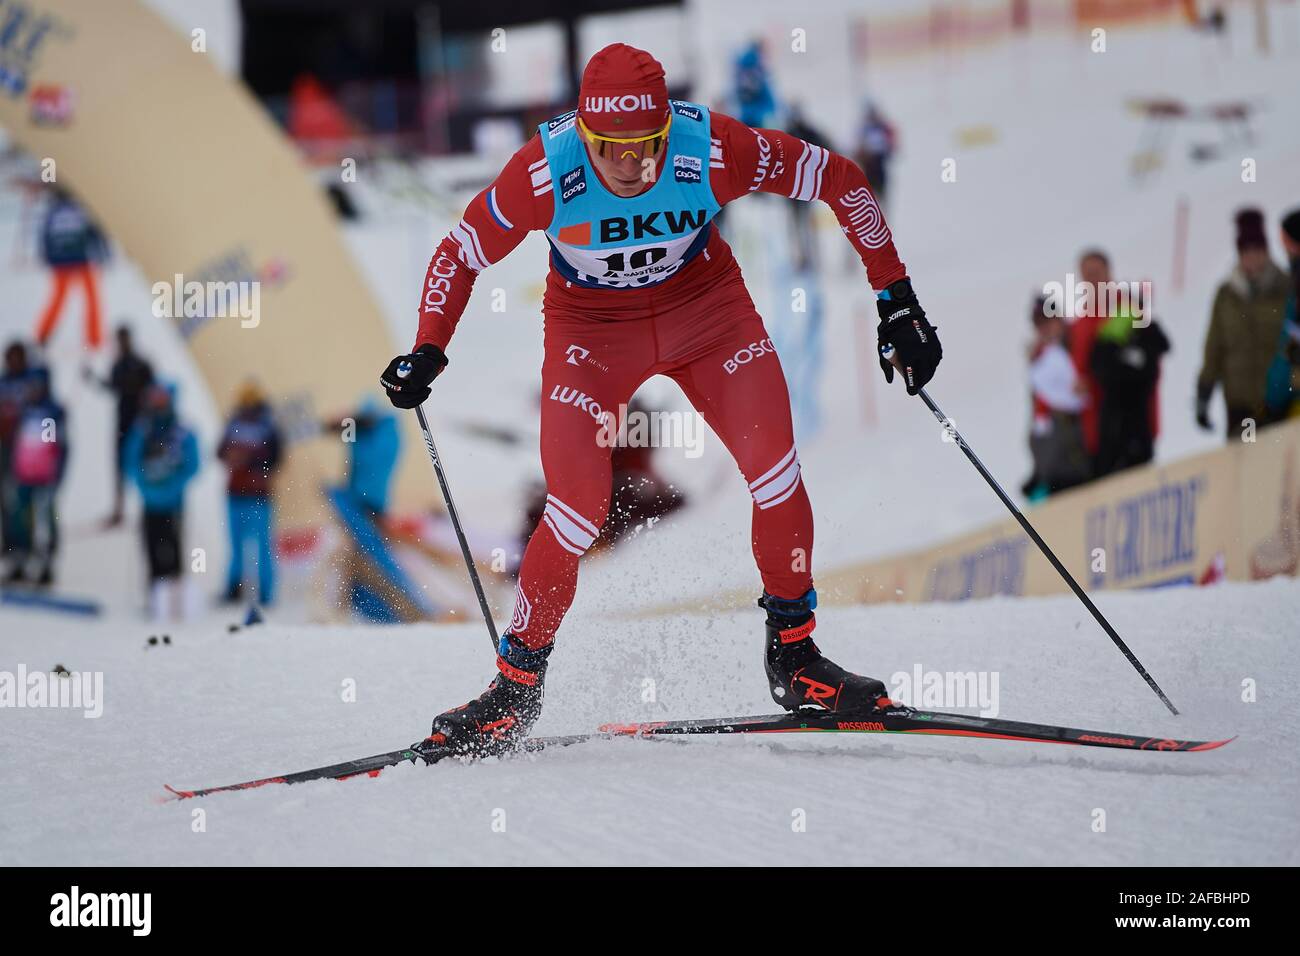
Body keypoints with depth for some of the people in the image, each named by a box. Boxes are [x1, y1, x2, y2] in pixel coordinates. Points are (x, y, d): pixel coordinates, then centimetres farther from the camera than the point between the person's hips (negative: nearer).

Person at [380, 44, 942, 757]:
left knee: (773, 465, -15)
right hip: (591, 330, -1)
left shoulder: (712, 150, -29)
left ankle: (793, 655, 4)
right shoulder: (546, 171, -29)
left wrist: (895, 299, -14)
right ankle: (516, 683, 6)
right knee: (577, 510, -14)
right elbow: (459, 255, -13)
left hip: (705, 306, 1)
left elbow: (838, 180, -15)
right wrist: (427, 354, -26)